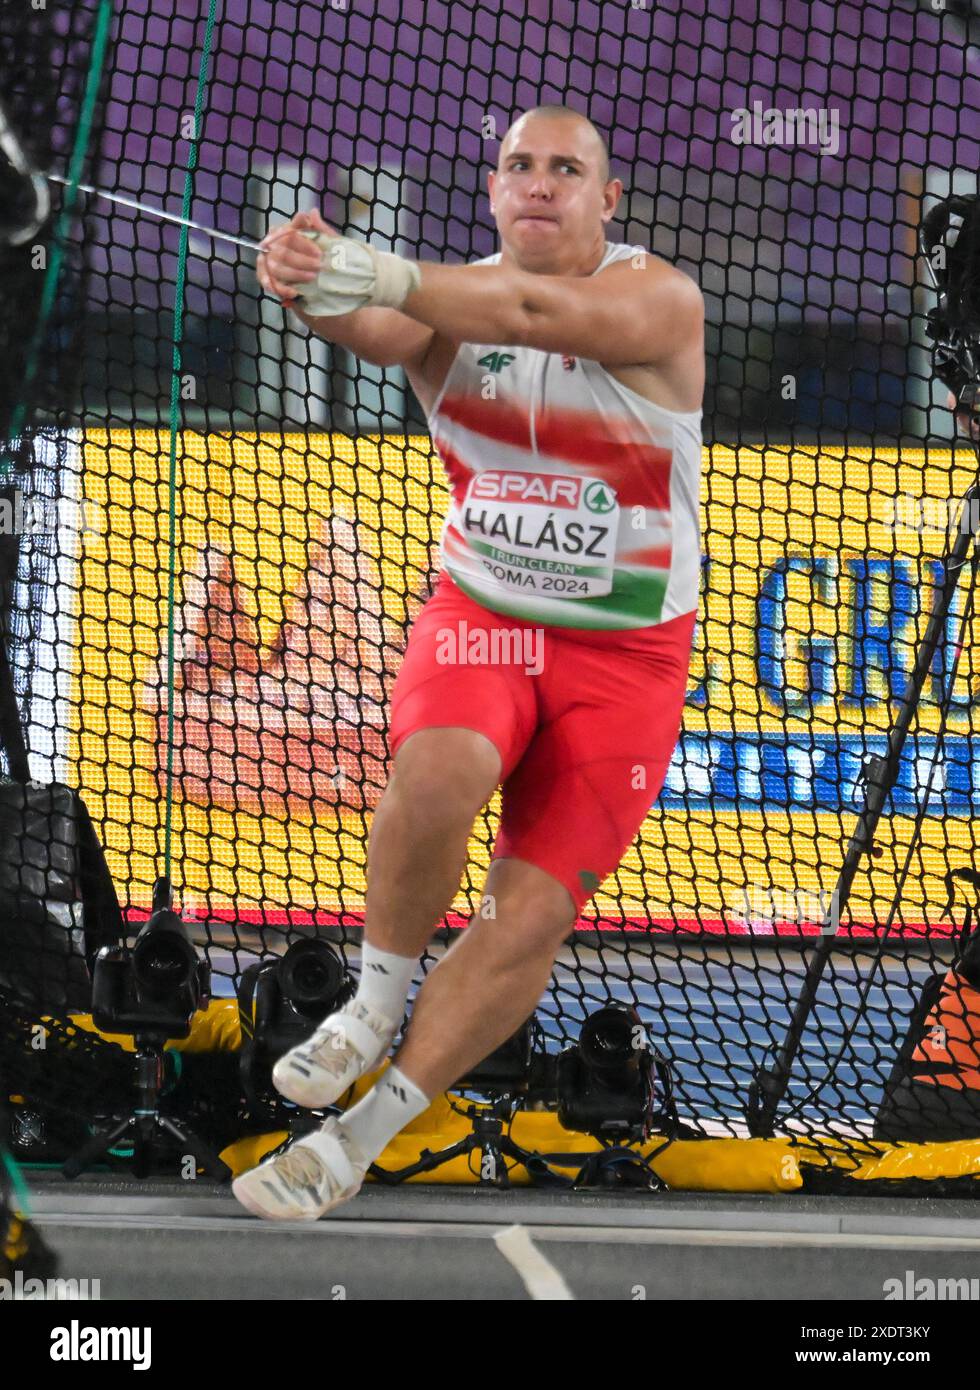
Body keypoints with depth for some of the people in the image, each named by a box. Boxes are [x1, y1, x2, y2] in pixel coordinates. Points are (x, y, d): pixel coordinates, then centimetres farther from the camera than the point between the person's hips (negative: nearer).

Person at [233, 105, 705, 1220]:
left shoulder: (659, 301, -13)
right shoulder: (456, 297, -2)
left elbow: (534, 311, -34)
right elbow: (381, 332, -26)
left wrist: (382, 274, -50)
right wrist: (308, 283, -51)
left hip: (626, 653, -1)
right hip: (481, 614, 1)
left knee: (533, 911, -8)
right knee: (440, 771, -31)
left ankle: (361, 1134, 5)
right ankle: (379, 995, -6)